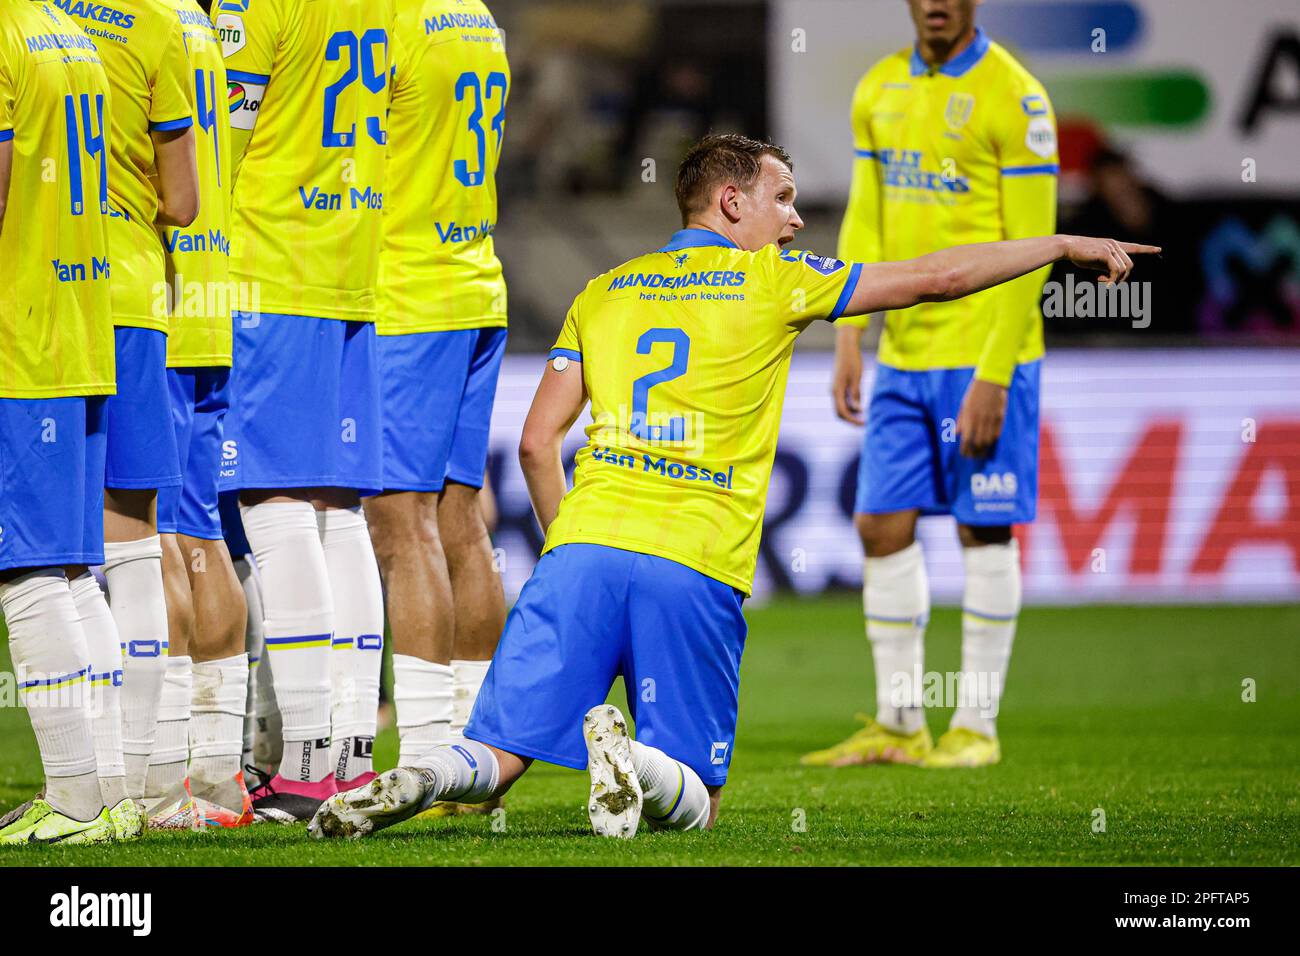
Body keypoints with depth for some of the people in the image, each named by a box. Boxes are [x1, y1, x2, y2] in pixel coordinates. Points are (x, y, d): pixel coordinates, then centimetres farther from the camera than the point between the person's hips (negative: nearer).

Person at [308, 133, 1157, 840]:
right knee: (695, 803, 4)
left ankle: (425, 778, -32)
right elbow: (937, 276, 13)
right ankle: (636, 766, -29)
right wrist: (1066, 246, 23)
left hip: (584, 549, 3)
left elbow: (537, 442, 14)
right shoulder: (772, 281, 9)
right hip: (695, 571, -3)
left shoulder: (604, 293, 19)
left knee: (498, 756, 1)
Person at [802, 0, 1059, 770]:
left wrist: (993, 376, -16)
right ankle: (899, 724, 13)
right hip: (903, 354, 6)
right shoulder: (879, 91, 10)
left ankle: (978, 727, 7)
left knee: (985, 529, -1)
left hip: (983, 357, -6)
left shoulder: (1014, 97, -10)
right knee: (882, 526, 4)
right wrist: (848, 340, 8)